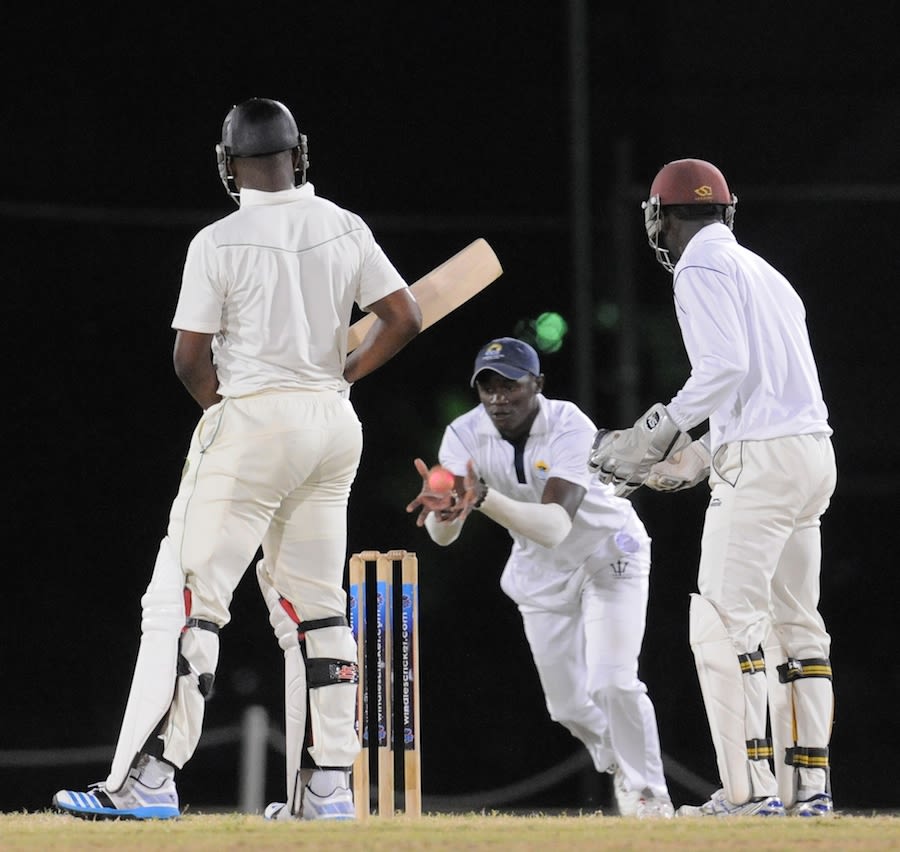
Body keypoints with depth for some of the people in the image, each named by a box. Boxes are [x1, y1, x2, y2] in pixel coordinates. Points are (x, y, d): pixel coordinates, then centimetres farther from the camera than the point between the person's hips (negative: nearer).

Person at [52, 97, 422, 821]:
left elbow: (190, 357, -9)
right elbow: (406, 318, 3)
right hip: (334, 424, 6)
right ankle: (328, 788, 10)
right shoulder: (345, 229, 4)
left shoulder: (219, 243, -10)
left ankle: (149, 781, -12)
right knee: (316, 607, 13)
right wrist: (342, 375, 14)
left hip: (250, 420, -6)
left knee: (187, 598, -5)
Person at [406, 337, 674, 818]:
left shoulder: (570, 428, -33)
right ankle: (619, 767, 39)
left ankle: (649, 793, 2)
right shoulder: (466, 434, -20)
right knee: (567, 703, 9)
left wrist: (482, 499, -59)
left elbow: (556, 526, -45)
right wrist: (443, 507, -52)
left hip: (608, 554, -5)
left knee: (611, 683, -19)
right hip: (541, 569, 5)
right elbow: (443, 535, -28)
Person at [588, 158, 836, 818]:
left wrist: (662, 430, -12)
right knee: (793, 623, 13)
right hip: (815, 451, 9)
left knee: (727, 622, -11)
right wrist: (695, 458, 23)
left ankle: (750, 789, -18)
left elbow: (727, 363, -18)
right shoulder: (765, 273, 24)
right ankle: (808, 785, 11)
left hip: (760, 457, -9)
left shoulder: (701, 266, -3)